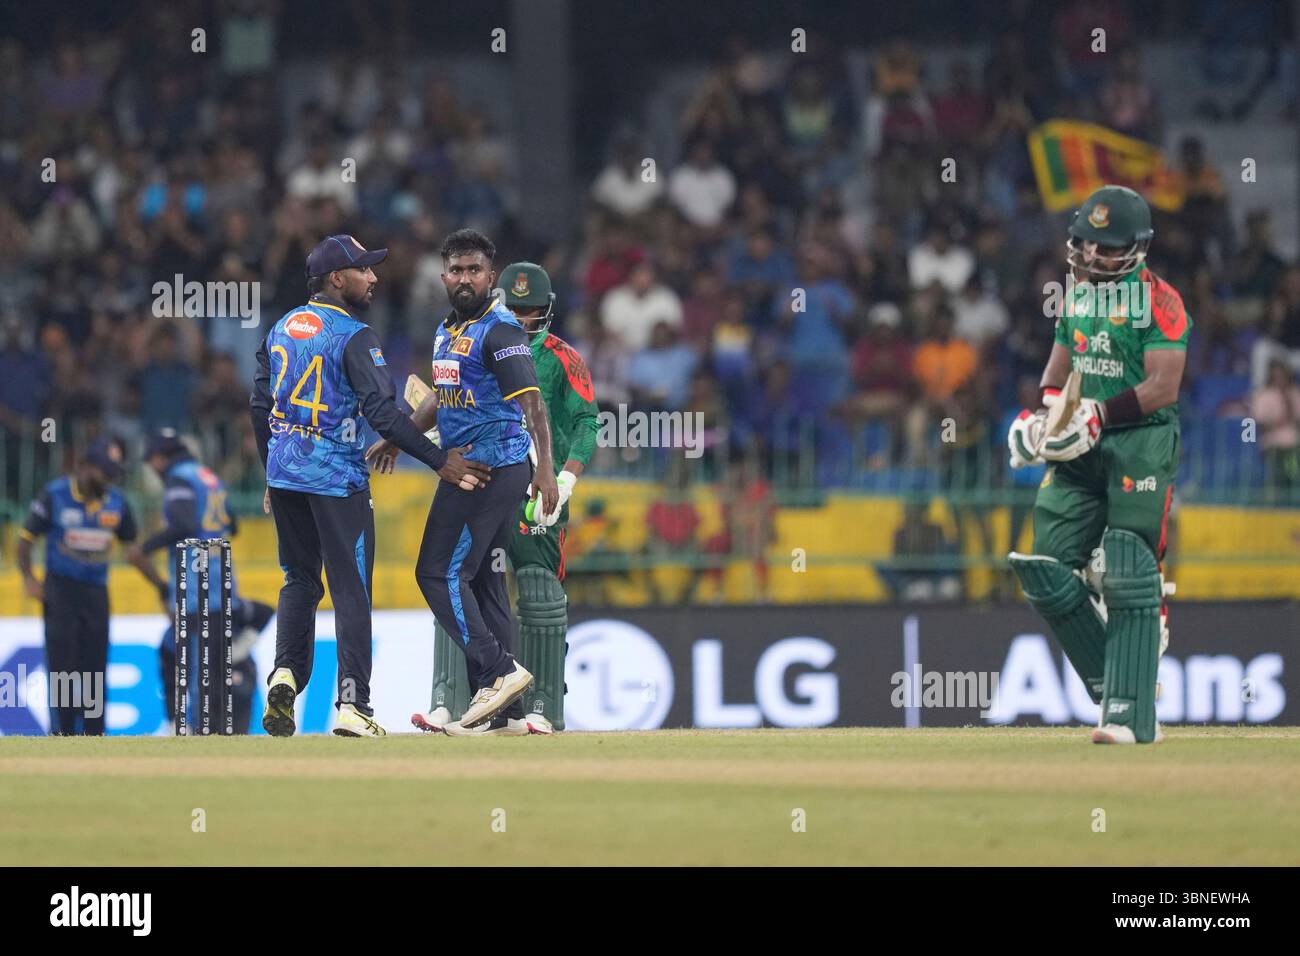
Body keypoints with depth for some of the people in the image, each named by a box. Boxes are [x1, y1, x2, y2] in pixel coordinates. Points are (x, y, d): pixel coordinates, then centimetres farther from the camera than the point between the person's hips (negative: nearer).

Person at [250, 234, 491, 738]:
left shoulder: (282, 328, 10)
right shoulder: (353, 337, -12)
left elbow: (259, 406, 14)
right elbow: (382, 412, -19)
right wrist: (439, 460, -15)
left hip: (284, 471, 6)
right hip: (337, 478, -6)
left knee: (300, 580, 18)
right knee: (350, 588, -2)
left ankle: (285, 673, 0)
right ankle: (352, 705, -7)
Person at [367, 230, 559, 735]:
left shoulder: (499, 329, -12)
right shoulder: (448, 331, 16)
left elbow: (531, 400, -20)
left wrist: (545, 468, -28)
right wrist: (398, 439, 29)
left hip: (493, 468, -9)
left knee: (440, 573, -11)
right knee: (482, 581, 8)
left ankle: (499, 672, -12)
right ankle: (504, 711, 8)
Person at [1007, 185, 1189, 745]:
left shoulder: (1158, 300, -8)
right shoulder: (1079, 293, 14)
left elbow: (1164, 386, -15)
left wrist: (1099, 414, -24)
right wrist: (1046, 404, 3)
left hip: (1140, 445, -7)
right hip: (1081, 450, 7)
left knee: (1130, 582, -10)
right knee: (1045, 569, 0)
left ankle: (1132, 715, -8)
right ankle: (1114, 682, 13)